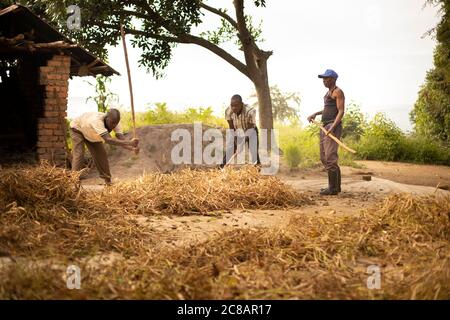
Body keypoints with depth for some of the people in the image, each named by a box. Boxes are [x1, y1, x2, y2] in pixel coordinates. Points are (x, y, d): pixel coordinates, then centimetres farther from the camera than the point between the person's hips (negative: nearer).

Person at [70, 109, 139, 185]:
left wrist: (132, 148, -55)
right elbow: (108, 140, -59)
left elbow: (122, 140, -33)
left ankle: (107, 180, 11)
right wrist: (129, 142, -67)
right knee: (79, 155, -18)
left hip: (90, 132, 6)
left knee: (101, 154, 0)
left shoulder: (114, 122, -27)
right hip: (77, 129, -6)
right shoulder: (97, 120, -47)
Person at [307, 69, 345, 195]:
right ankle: (337, 186, 19)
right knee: (324, 158, 12)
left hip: (333, 127, -10)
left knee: (330, 158, -12)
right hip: (325, 128, 10)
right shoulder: (329, 92, 20)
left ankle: (333, 188, -8)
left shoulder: (338, 92, -7)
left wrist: (333, 126, -26)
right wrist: (315, 114, 27)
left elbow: (341, 111, -15)